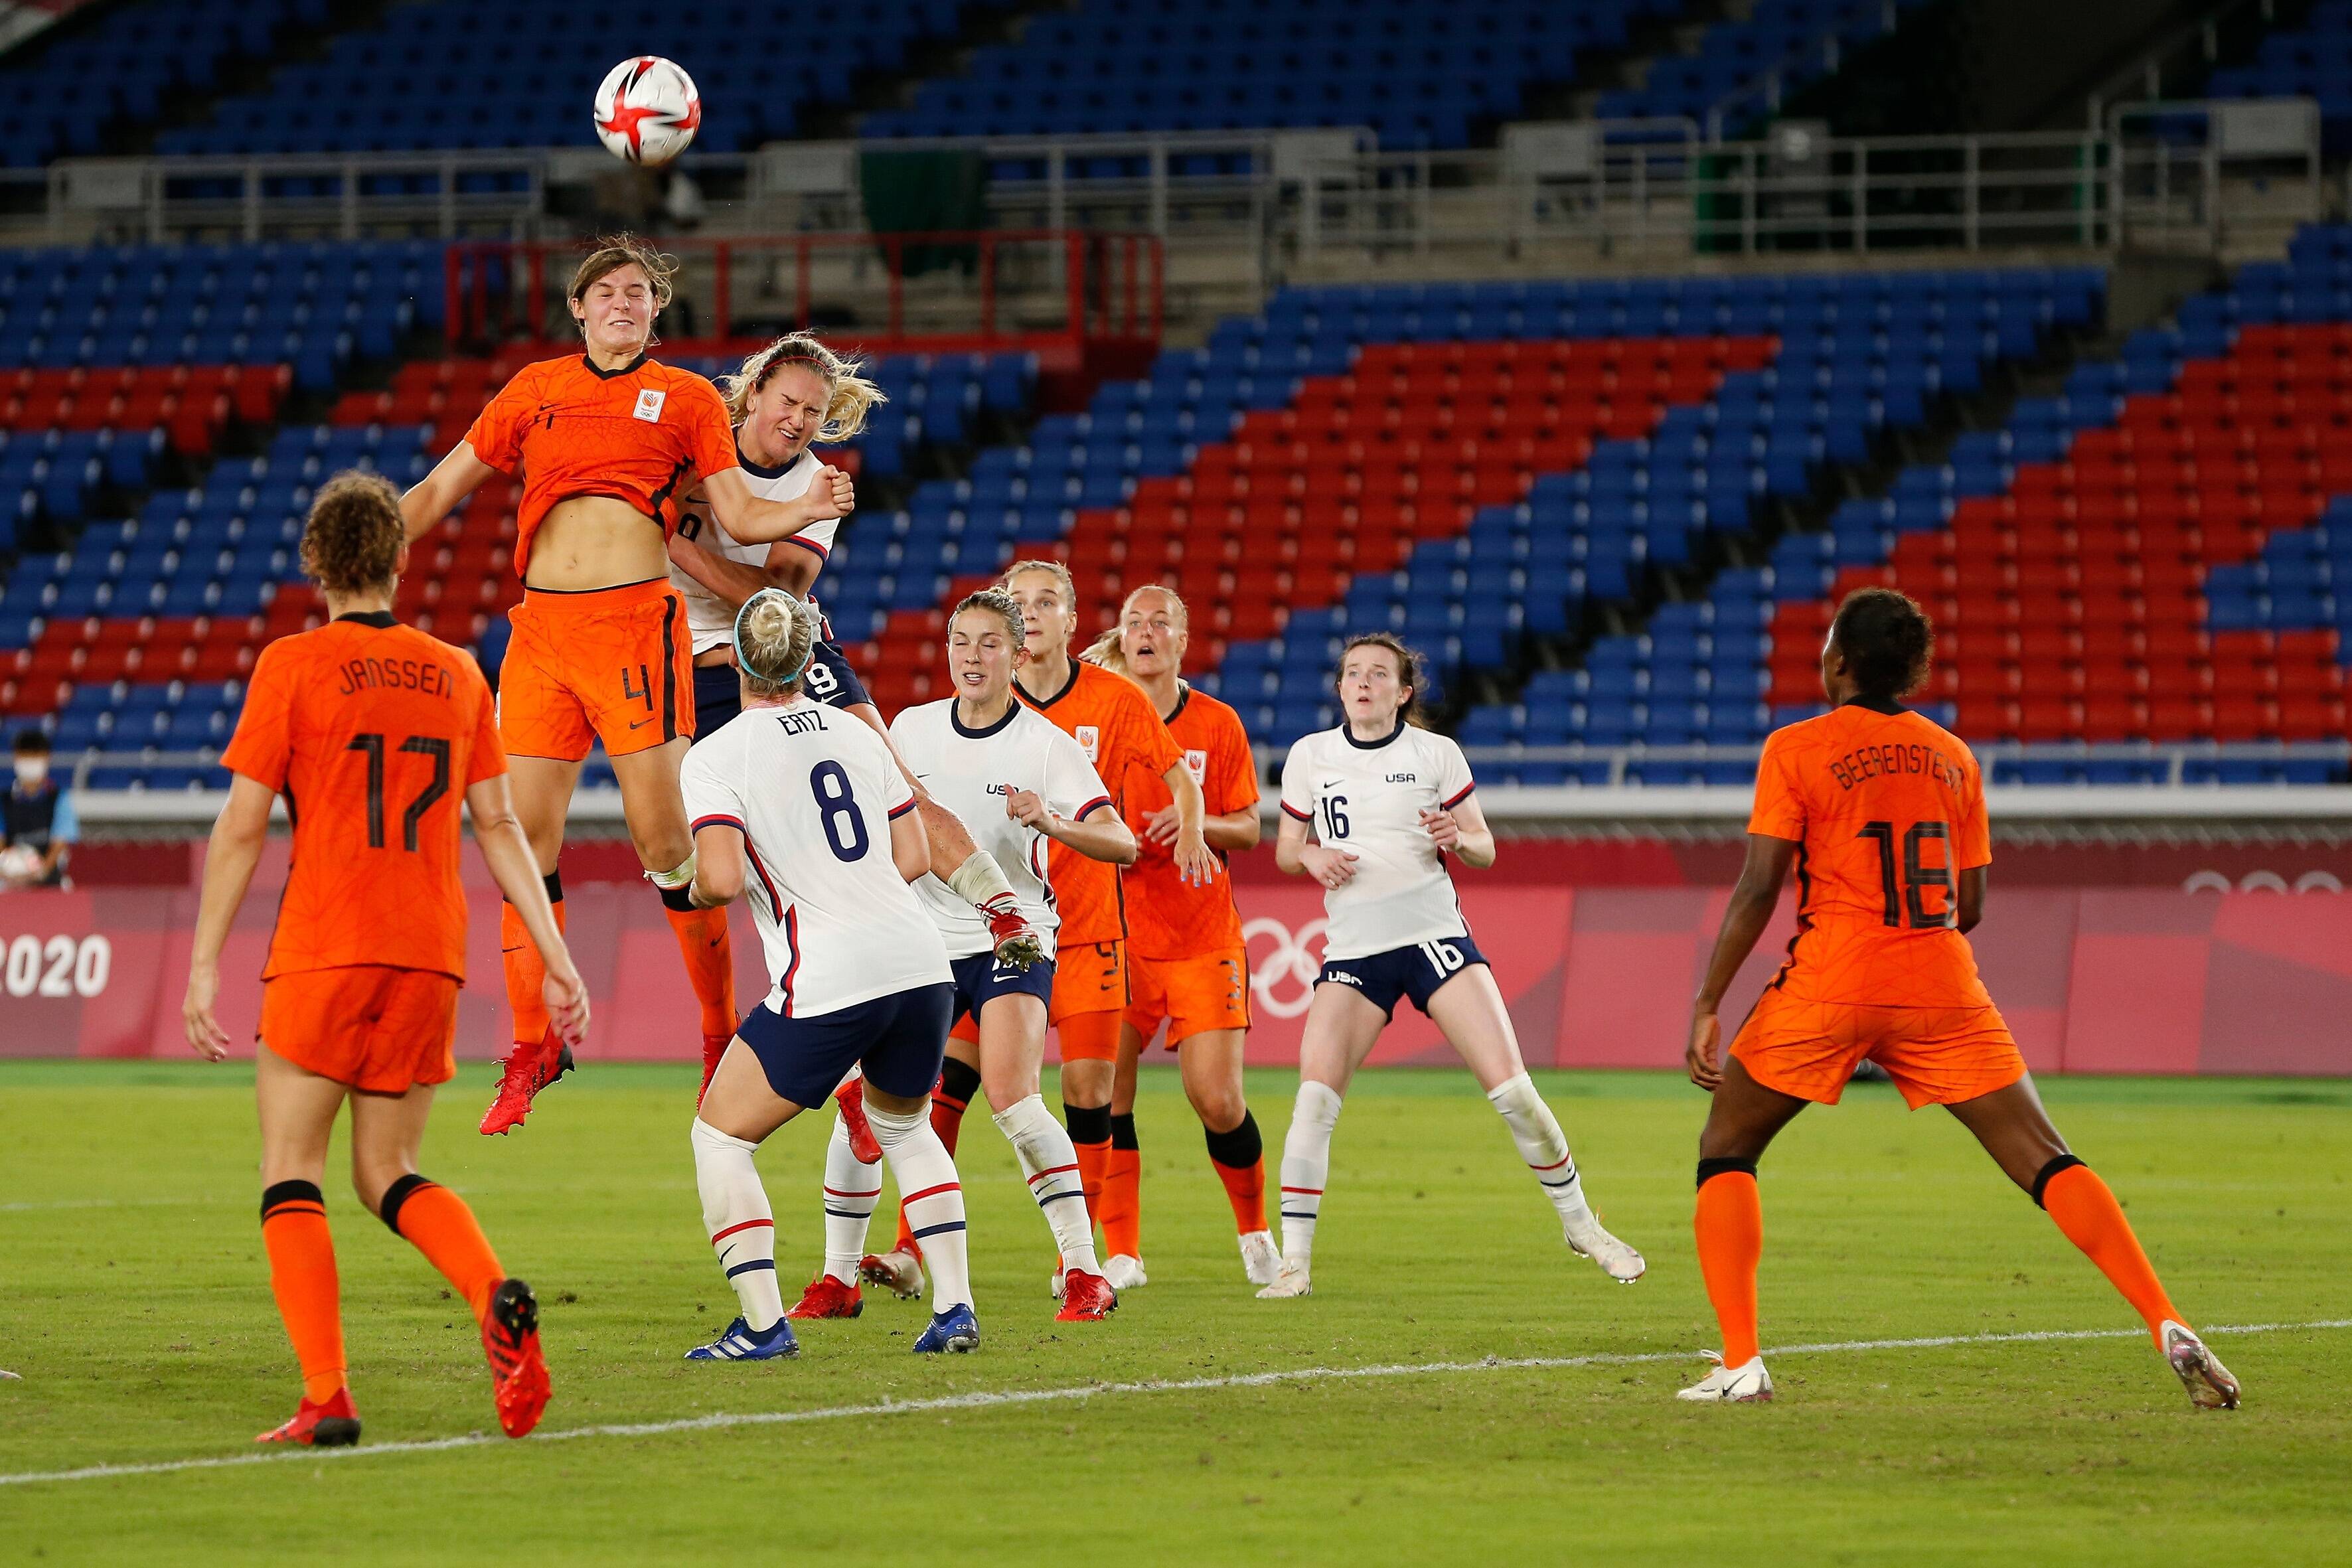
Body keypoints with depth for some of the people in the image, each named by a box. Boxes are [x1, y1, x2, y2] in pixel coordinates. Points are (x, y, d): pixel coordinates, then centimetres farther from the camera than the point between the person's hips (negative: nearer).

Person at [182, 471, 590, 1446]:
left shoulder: (291, 667, -2)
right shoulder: (456, 675, 11)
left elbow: (241, 829, -4)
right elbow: (500, 828, 12)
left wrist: (204, 966, -2)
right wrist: (555, 957, 14)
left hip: (323, 955, -5)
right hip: (430, 961, 5)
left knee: (290, 1176, 2)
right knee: (387, 1176, 15)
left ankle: (326, 1397, -12)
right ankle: (498, 1300, -13)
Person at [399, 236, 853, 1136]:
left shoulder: (687, 399, 9)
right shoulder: (535, 390, 15)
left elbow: (739, 517, 4)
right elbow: (440, 489, 18)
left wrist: (808, 511, -16)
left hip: (637, 620, -3)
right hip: (541, 625, 3)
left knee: (664, 841, -8)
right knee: (525, 840, -1)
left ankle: (723, 1035, 3)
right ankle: (532, 1047, 8)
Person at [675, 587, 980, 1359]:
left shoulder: (715, 757, -4)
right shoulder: (855, 732, 12)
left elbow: (721, 879, -16)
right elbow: (914, 856, 14)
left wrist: (694, 891, 6)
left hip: (826, 982, -6)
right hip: (922, 964, 6)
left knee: (720, 1136, 10)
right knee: (904, 1123, 30)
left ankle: (764, 1323, 1)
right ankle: (955, 1307, 20)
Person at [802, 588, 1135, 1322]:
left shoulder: (1046, 746, -8)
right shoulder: (910, 728, 4)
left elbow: (1122, 843, -17)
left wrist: (1052, 824, -32)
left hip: (1012, 940, -4)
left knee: (1011, 1098, -23)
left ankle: (1086, 1274, -16)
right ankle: (839, 1279, 9)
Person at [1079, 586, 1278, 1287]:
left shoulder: (1217, 724, 3)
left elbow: (1248, 829, 5)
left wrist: (1197, 821, -15)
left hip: (1203, 934, -1)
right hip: (1117, 932, 1)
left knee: (1217, 1100, -7)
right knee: (1106, 1094, -10)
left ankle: (1254, 1228, 18)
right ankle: (1121, 1253, -1)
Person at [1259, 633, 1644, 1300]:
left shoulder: (1436, 754, 3)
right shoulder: (1309, 756, 6)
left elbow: (1484, 850, 9)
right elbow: (1285, 849, 15)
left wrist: (1456, 839, -14)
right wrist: (1312, 857, -8)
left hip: (1435, 936, -1)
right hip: (1353, 949, 1)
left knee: (1511, 1087, -9)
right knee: (1315, 1093, -17)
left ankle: (1580, 1224, 11)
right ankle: (1294, 1262, -10)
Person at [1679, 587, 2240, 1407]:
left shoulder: (1796, 750, -1)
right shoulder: (1953, 756, 12)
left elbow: (1758, 888, -8)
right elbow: (1969, 905, 14)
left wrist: (1707, 1008, -4)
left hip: (1829, 985, -3)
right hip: (1942, 988, 3)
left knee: (1725, 1150, 14)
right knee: (2046, 1161, 3)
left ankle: (1739, 1362, 0)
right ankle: (2170, 1329, -11)